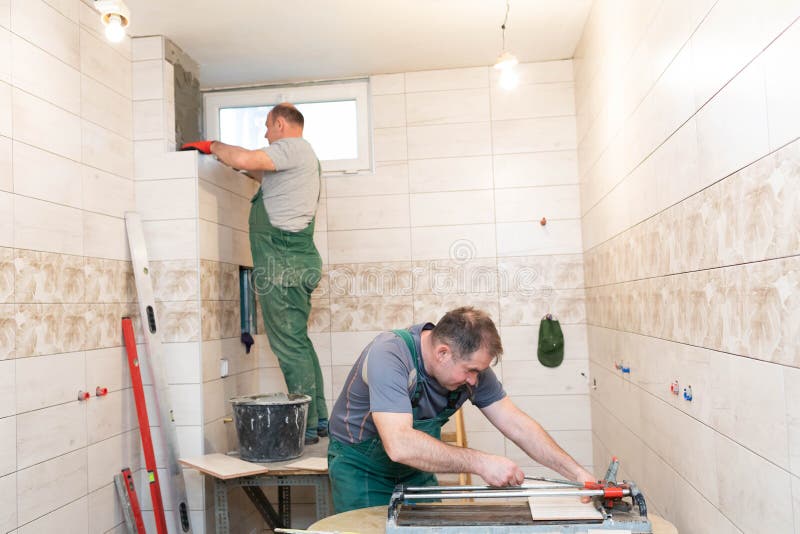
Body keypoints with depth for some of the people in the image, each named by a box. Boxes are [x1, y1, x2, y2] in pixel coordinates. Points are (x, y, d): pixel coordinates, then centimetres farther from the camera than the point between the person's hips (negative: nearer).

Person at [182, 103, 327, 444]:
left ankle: (306, 427, -1)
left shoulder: (293, 147, -6)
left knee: (290, 344, -7)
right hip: (294, 262, 10)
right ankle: (318, 419, 18)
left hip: (282, 262, -10)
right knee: (297, 342, 13)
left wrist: (212, 146, -4)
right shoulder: (305, 156, 27)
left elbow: (245, 160, -21)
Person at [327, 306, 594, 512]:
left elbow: (517, 425, -9)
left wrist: (577, 473, -16)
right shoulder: (389, 354, -34)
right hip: (361, 468, -5)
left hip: (416, 467, 5)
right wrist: (480, 462, -41)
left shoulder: (470, 364, -15)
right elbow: (400, 445, -44)